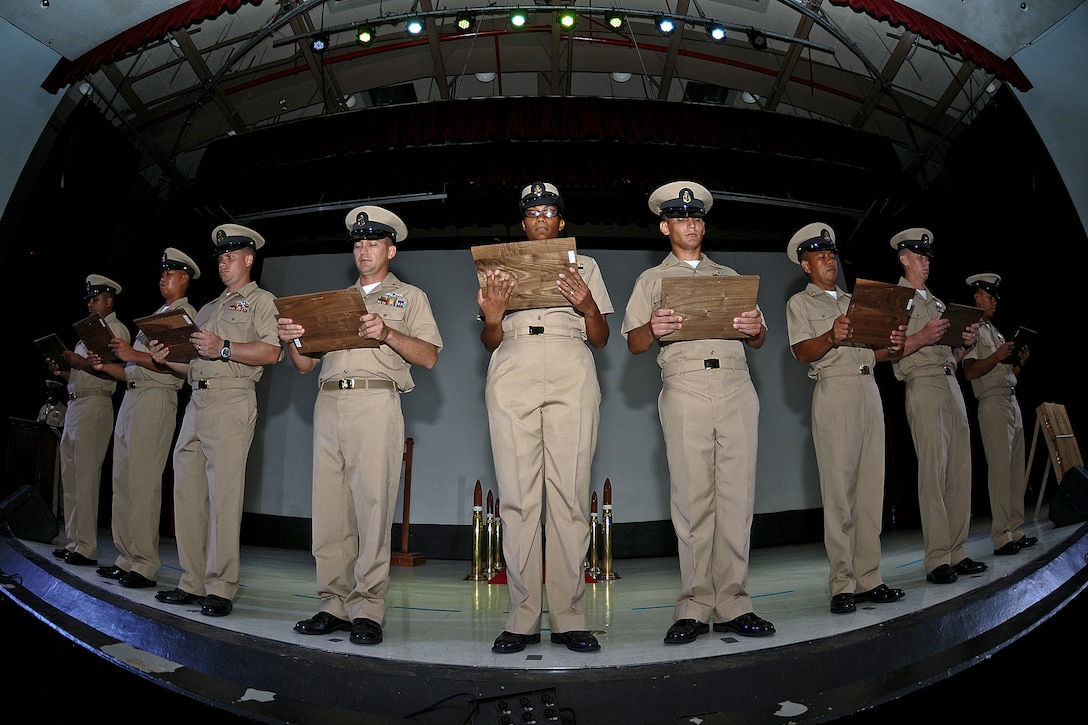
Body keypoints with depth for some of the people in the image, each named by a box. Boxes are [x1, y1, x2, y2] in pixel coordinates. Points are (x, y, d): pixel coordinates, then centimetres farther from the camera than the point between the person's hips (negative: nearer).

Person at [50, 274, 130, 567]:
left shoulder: (116, 328, -2)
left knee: (86, 477, -11)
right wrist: (64, 373, 7)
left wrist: (82, 363, -21)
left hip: (94, 405, -10)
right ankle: (73, 542, 15)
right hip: (74, 404, 10)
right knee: (69, 477, 9)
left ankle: (86, 548, -10)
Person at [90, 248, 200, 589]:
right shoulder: (156, 315, 26)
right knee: (122, 480, 7)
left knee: (143, 482, -12)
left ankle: (145, 565, -9)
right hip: (131, 397, 9)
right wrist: (104, 365, 11)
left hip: (156, 398, -9)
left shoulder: (187, 313, -2)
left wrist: (134, 354, -17)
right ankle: (127, 559, 13)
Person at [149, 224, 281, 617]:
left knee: (223, 494, -10)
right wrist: (167, 357, 7)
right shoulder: (208, 308, 28)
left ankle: (220, 588, -6)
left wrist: (224, 348, -18)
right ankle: (193, 582, 13)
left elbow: (271, 352, -11)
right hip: (196, 403, 8)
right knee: (188, 492, 5)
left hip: (231, 403, -8)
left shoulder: (261, 301, 5)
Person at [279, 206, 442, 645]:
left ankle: (367, 609, -4)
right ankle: (334, 605, 9)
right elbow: (306, 364, 22)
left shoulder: (408, 296, 15)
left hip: (376, 402, -4)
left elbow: (429, 356, 1)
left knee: (371, 505, -9)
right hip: (328, 403, 5)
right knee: (329, 507, 2)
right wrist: (291, 340, 1)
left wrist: (388, 333, -14)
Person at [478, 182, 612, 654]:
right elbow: (490, 344, 18)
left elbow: (601, 339, 16)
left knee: (570, 494, -8)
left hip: (572, 375, 0)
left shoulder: (585, 266, 23)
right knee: (517, 496, -6)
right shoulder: (502, 269, 24)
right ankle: (523, 619, -1)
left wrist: (587, 304, -5)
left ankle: (569, 618, -3)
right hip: (512, 375, 1)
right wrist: (491, 318, -5)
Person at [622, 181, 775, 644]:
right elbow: (634, 344, 9)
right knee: (692, 498, -5)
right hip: (684, 387, -2)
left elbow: (759, 340, 20)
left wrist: (754, 328, -3)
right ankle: (695, 608, 0)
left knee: (736, 497, -2)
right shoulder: (653, 279, 19)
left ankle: (732, 605, 3)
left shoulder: (729, 276, 26)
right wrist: (653, 328, -14)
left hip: (736, 386, 2)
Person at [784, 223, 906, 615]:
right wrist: (832, 337, -25)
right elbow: (802, 352, -6)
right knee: (839, 490, -9)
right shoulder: (800, 303, 9)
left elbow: (871, 354, 22)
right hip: (833, 392, -6)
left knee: (871, 487, 2)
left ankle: (869, 579, 7)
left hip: (868, 390, 6)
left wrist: (891, 345, 1)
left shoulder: (853, 301, 26)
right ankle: (842, 584, -6)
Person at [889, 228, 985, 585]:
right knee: (933, 469, -12)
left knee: (960, 469, 3)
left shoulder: (937, 302, 26)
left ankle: (956, 552, 9)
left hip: (951, 384, 8)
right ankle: (937, 559, -11)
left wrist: (966, 341, 5)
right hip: (922, 385, -7)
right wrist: (922, 337, -19)